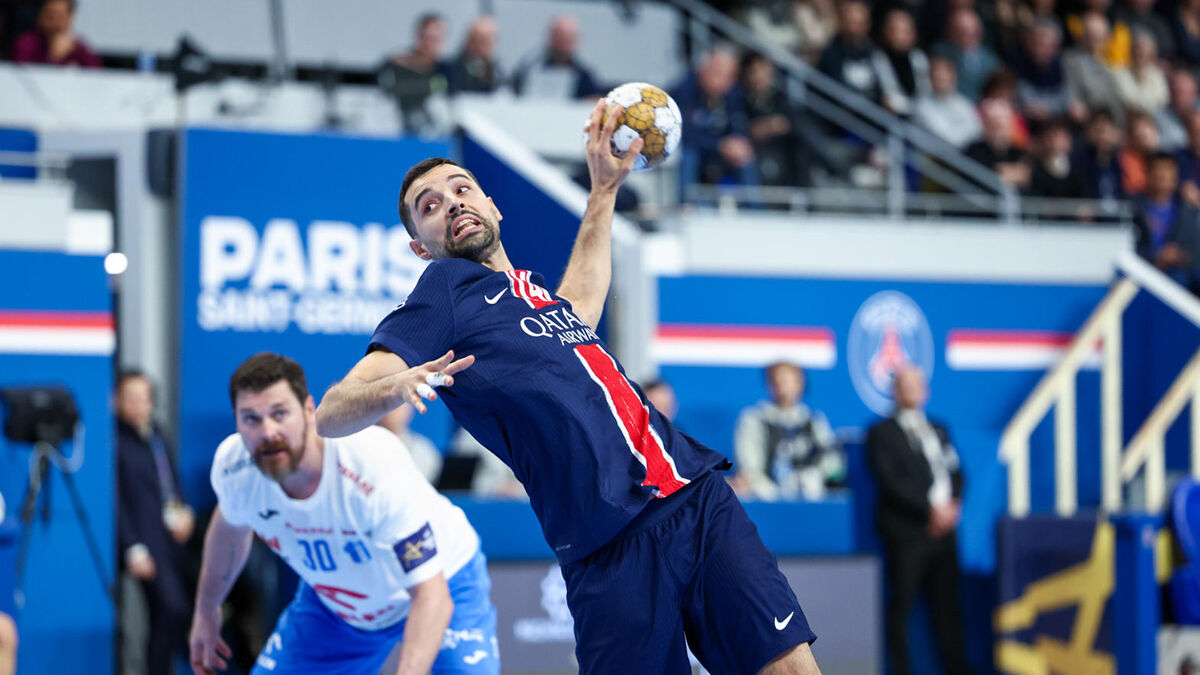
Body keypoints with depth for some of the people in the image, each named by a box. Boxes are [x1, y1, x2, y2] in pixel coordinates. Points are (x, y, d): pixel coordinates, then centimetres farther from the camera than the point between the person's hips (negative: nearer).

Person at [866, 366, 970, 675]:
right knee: (900, 607, -6)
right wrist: (931, 508, -14)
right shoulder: (882, 433, 2)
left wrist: (952, 506, -3)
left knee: (948, 606, 4)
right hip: (907, 532, -5)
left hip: (942, 530, 5)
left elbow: (956, 473, 17)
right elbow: (890, 482, -8)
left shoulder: (938, 431, 21)